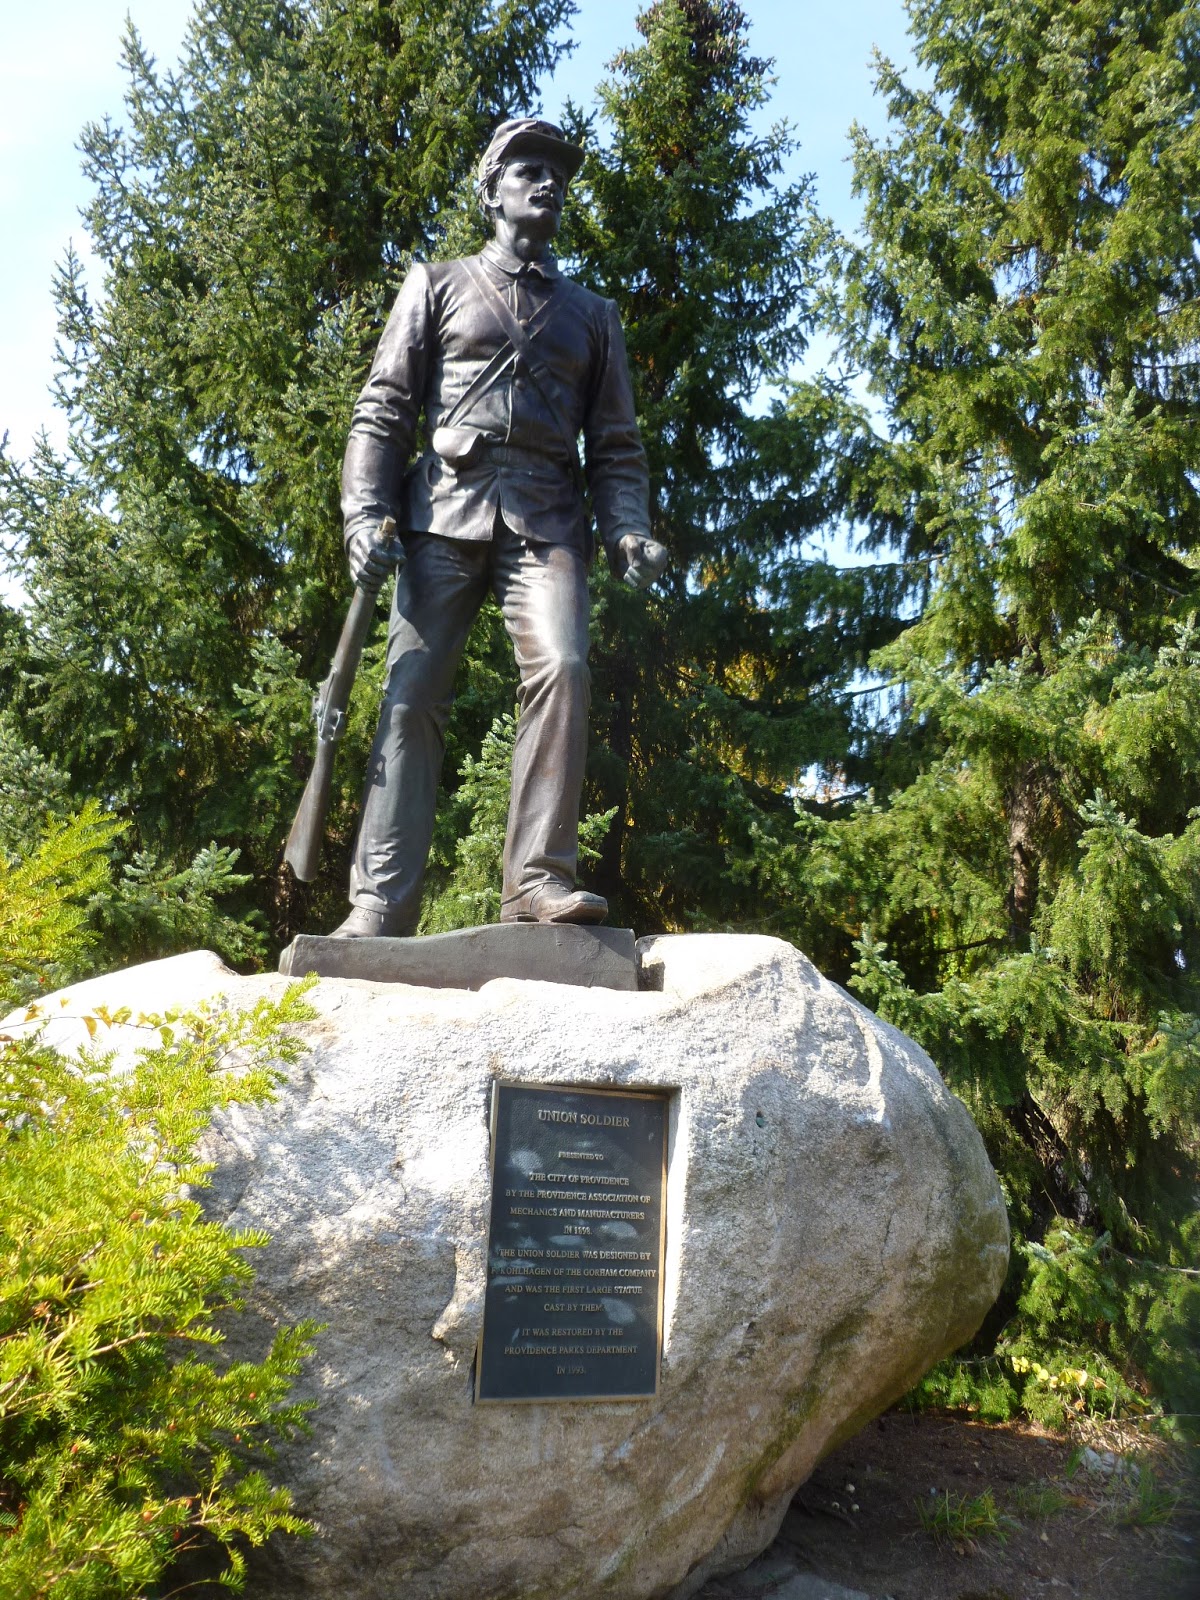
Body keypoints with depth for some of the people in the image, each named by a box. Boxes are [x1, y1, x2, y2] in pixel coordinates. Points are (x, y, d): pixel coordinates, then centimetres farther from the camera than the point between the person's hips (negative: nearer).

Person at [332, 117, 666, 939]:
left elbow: (616, 443, 18)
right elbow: (384, 408, 9)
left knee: (563, 667, -23)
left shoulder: (592, 314, 24)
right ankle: (380, 906, -9)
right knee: (413, 694, -9)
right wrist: (365, 512, -6)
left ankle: (540, 878, -21)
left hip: (547, 517, 1)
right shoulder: (438, 285, 18)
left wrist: (629, 530, -1)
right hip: (447, 510, -1)